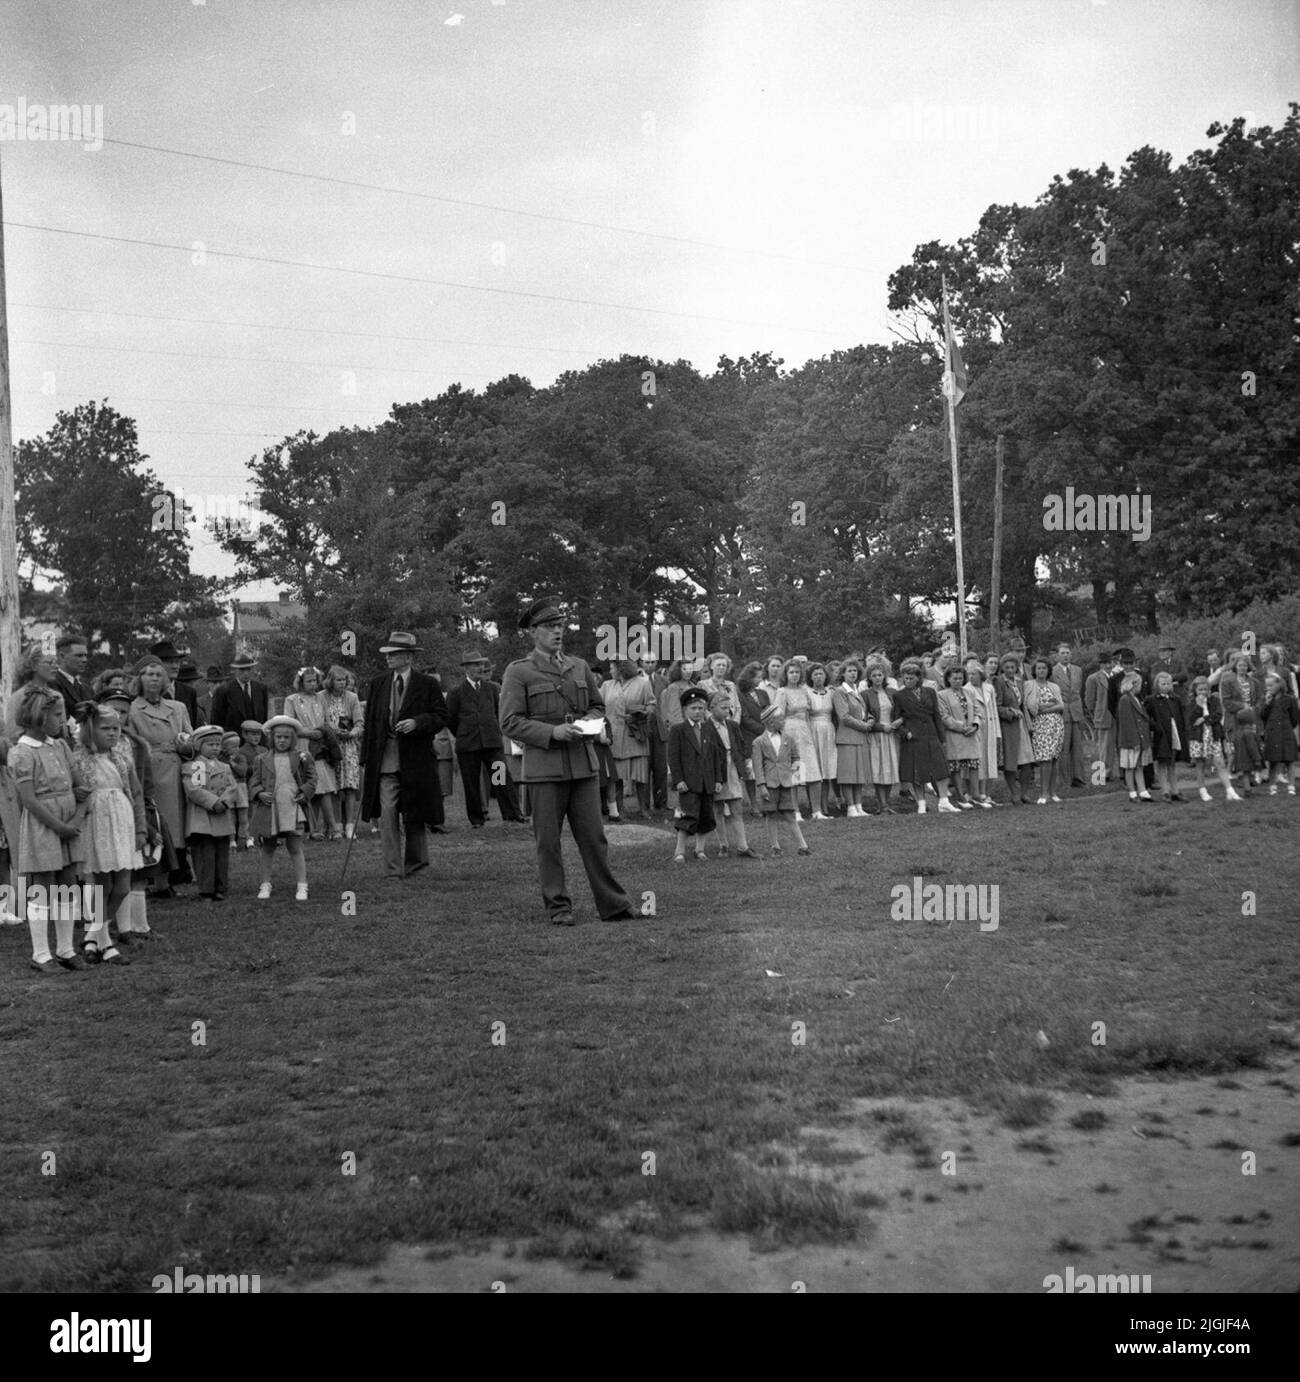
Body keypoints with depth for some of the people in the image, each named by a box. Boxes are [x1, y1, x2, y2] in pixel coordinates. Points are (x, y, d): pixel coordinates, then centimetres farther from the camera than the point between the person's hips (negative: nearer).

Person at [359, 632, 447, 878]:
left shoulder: (427, 685, 1)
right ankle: (393, 870, -2)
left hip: (415, 759, -2)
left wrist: (417, 722, -18)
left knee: (414, 815, 8)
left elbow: (441, 717, 0)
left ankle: (415, 862, 27)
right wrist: (366, 760, 6)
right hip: (384, 760, 2)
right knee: (387, 814, -6)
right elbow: (370, 723, 11)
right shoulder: (378, 684, 10)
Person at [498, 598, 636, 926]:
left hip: (583, 764, 3)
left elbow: (598, 706, 23)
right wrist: (552, 732, -16)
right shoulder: (518, 672, 0)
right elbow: (510, 722, -5)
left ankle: (613, 904, 8)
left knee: (593, 837, 3)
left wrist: (588, 722, -1)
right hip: (544, 767, -3)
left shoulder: (579, 667, 14)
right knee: (548, 841, 2)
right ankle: (558, 907, 12)